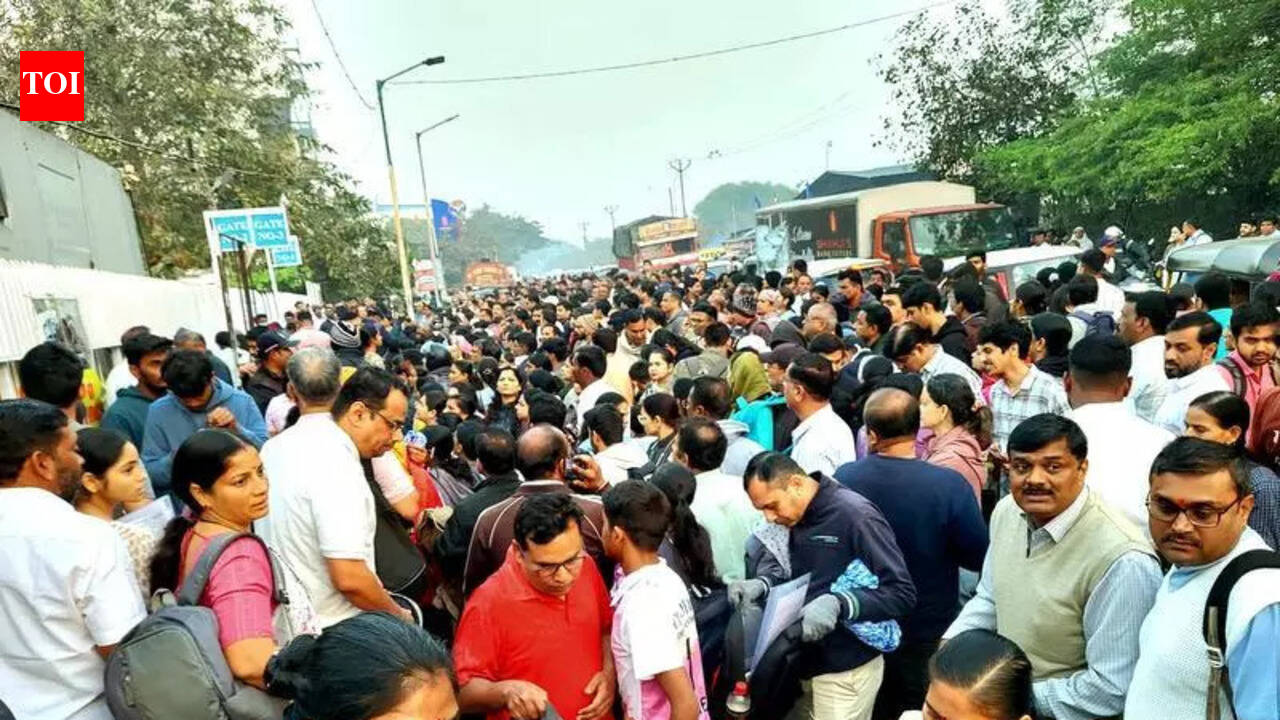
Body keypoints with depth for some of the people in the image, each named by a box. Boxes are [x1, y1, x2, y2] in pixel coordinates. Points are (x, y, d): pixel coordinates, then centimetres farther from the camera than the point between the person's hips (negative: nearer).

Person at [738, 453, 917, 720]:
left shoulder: (854, 514, -20)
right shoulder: (799, 517, 4)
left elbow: (902, 593, -20)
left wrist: (838, 603, -33)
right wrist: (763, 583, -4)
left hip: (845, 671, -7)